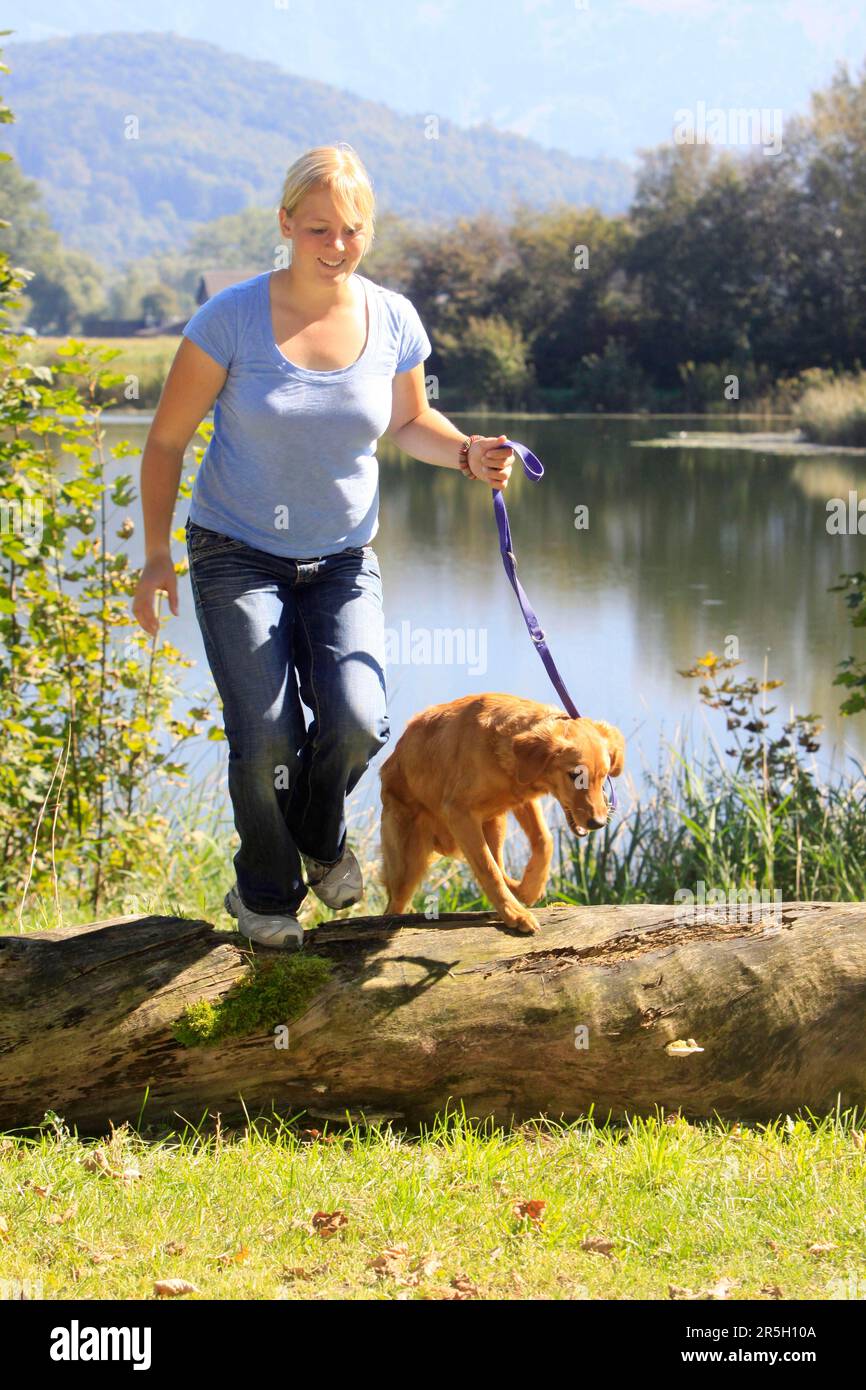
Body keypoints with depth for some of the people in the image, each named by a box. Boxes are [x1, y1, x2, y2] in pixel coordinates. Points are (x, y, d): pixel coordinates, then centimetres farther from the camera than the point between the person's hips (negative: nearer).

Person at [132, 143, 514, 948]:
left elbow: (407, 420, 14)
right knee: (265, 738, -12)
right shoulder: (233, 318, -14)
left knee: (356, 721, -17)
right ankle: (267, 893, 17)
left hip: (342, 559, 3)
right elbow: (168, 437, -4)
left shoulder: (393, 322, -5)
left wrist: (467, 454, -7)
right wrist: (156, 552, -5)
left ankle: (320, 840, 18)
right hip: (237, 555, -2)